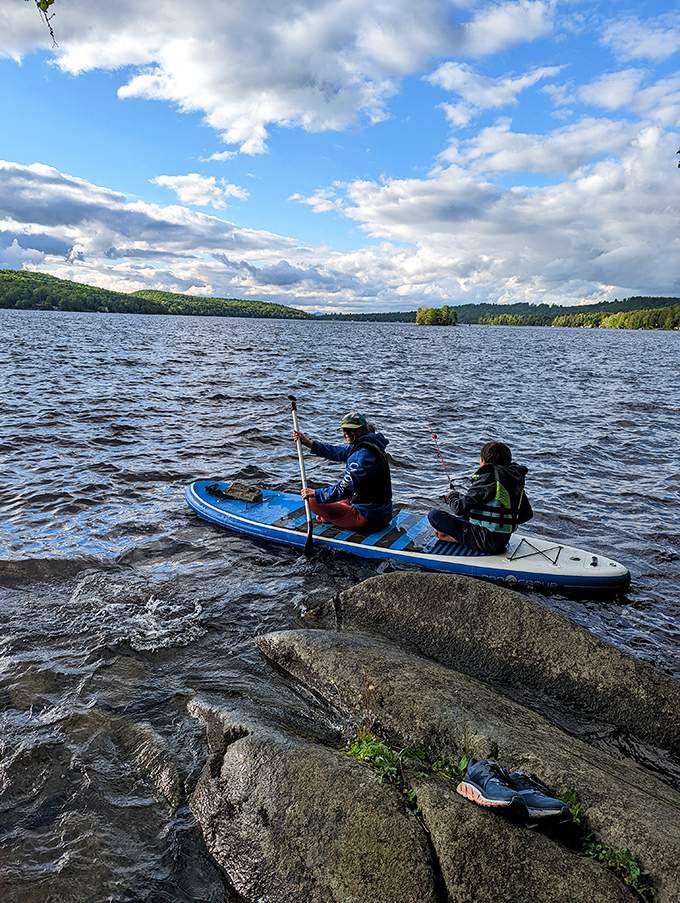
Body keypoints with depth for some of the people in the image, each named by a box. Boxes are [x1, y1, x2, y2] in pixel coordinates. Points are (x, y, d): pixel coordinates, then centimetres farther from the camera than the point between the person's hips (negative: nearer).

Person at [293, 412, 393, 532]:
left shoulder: (362, 454, -23)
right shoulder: (367, 445, 7)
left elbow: (345, 489, -27)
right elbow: (337, 452, 17)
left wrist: (314, 493, -17)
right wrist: (308, 443, 13)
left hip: (368, 520, -10)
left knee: (313, 502, -6)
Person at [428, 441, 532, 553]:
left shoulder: (488, 478, -20)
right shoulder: (516, 479, 4)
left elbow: (459, 508, -18)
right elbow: (527, 515, 10)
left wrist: (452, 496, 4)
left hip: (485, 542, -8)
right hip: (504, 540, 9)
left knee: (434, 514, -6)